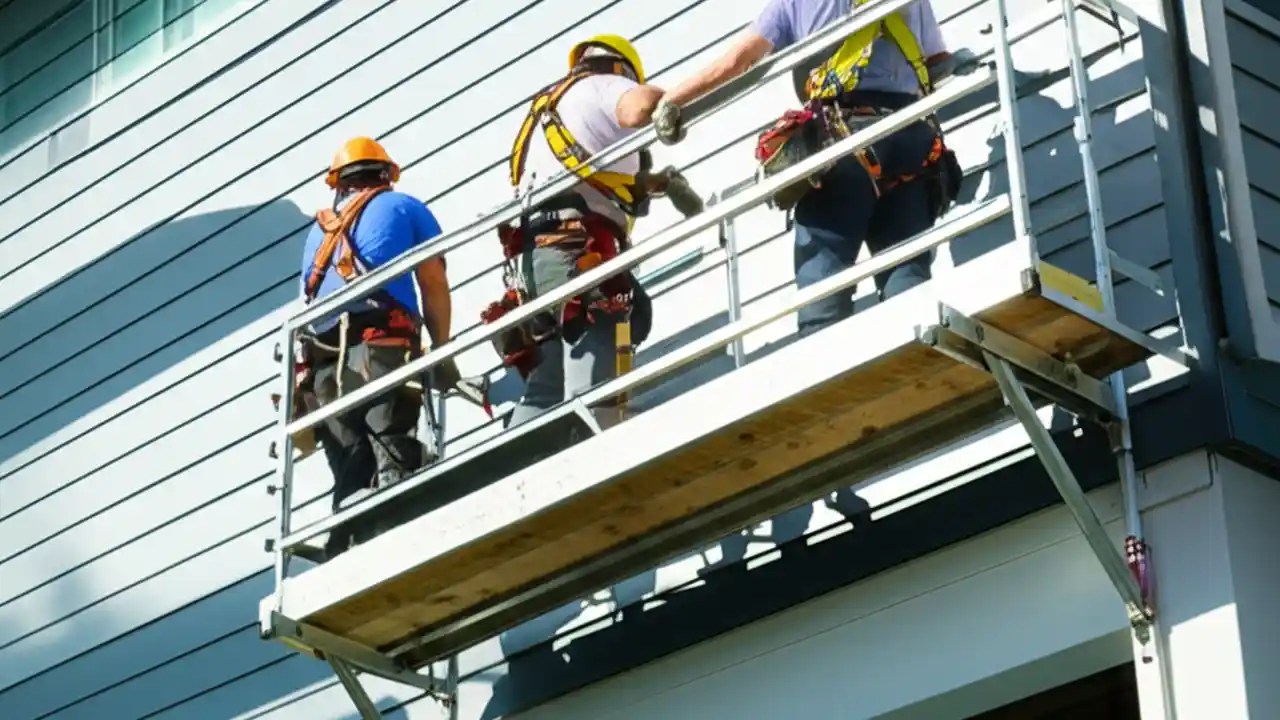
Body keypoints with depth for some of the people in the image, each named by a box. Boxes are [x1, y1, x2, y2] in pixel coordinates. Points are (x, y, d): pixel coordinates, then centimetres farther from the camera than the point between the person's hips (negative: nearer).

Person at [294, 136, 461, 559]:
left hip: (322, 364, 5)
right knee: (395, 463, -16)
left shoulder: (319, 230, 31)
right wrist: (443, 351, 14)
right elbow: (433, 285, 9)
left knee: (351, 481, 2)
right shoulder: (403, 207, 18)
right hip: (381, 349, -5)